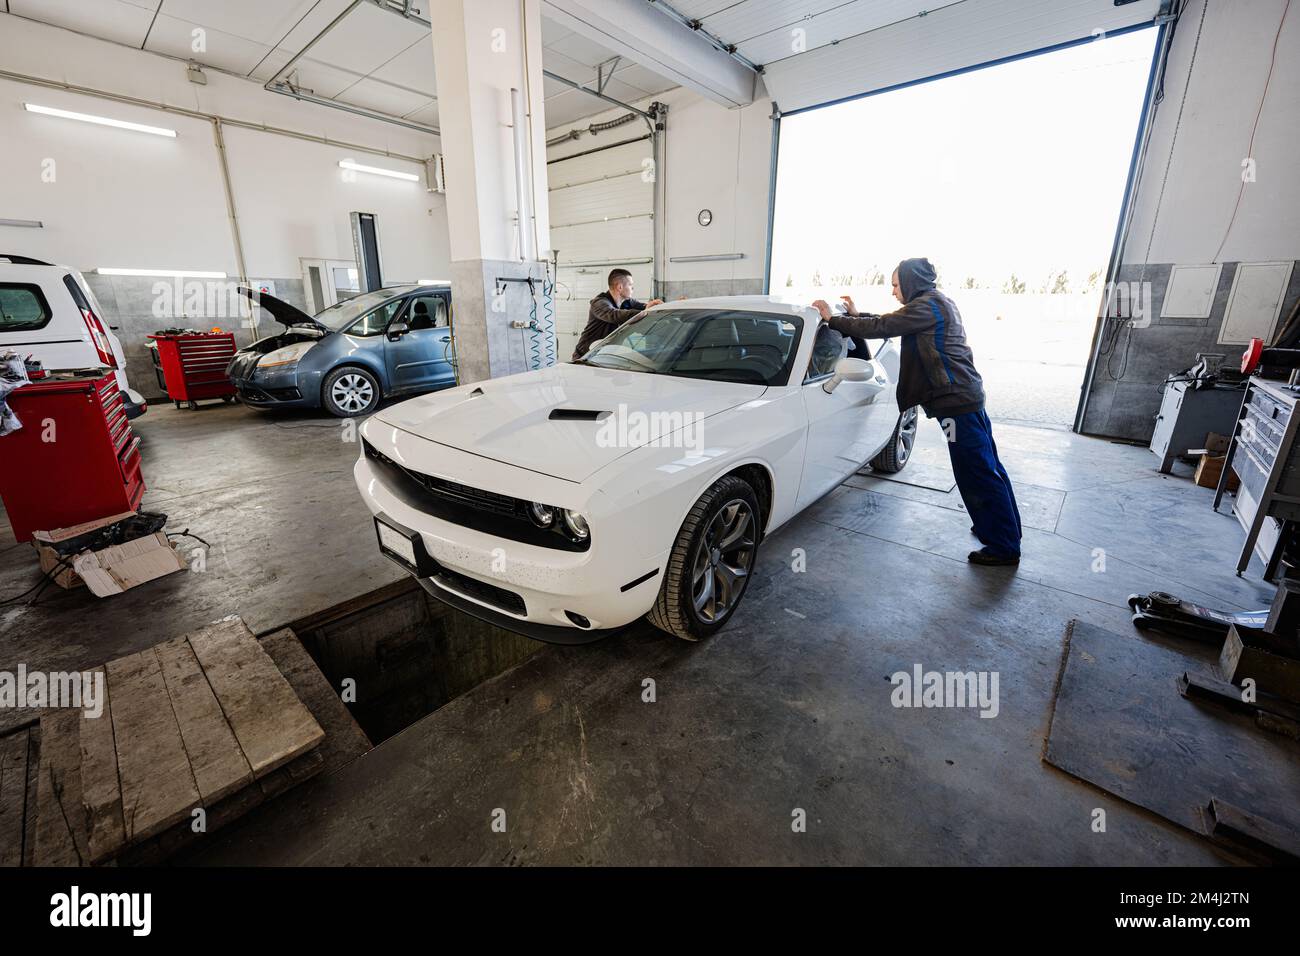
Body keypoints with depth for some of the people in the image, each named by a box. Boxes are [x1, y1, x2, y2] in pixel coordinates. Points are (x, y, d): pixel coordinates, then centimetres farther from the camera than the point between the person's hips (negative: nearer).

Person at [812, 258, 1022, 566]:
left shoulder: (926, 305, -14)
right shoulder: (936, 302, 18)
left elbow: (881, 327, -18)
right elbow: (889, 324, 24)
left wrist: (833, 319, -10)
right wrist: (855, 315, 20)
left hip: (957, 401, -10)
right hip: (967, 395, 10)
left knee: (979, 474, -3)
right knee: (986, 469, 18)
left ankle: (1004, 547, 7)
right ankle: (999, 529, 32)